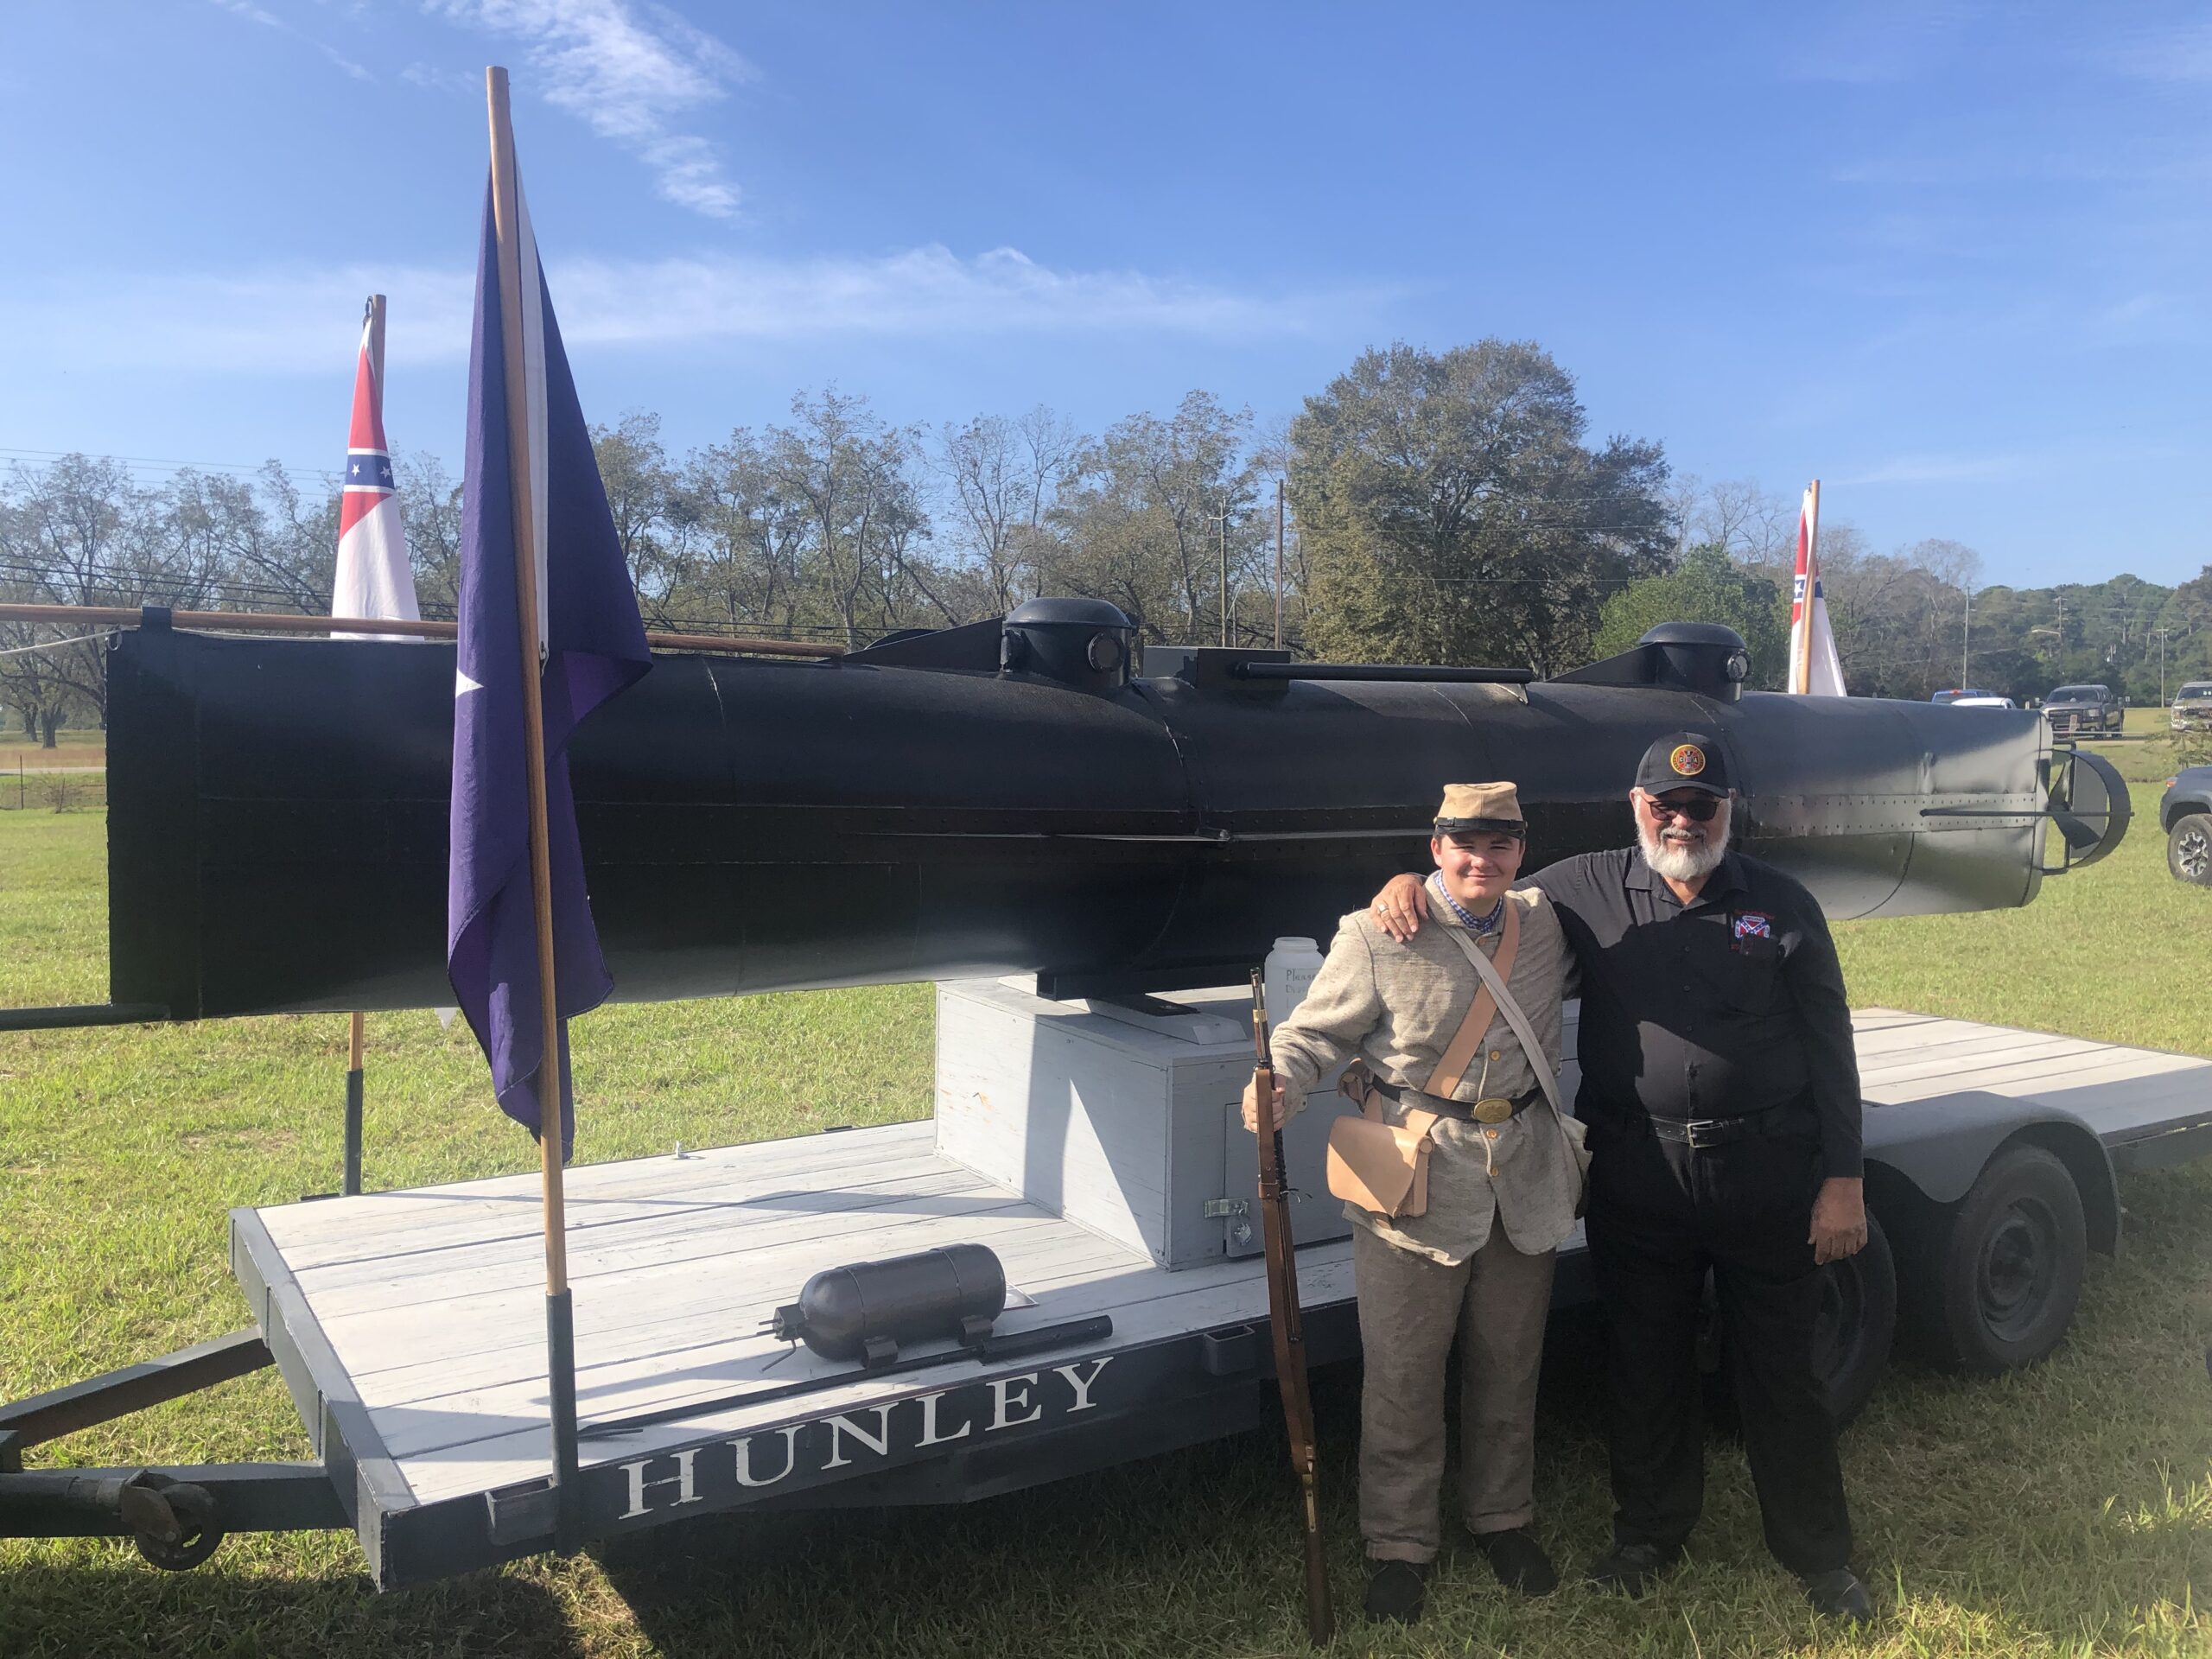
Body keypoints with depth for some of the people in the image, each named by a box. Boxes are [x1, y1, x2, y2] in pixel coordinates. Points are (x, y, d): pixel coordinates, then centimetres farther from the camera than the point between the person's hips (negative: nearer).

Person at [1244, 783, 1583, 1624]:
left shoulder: (1544, 923, 4)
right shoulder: (1376, 936, -11)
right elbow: (1314, 1033, -7)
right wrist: (1277, 1091, -25)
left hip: (1526, 1178, 5)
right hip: (1415, 1181, -4)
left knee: (1508, 1367, 19)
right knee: (1404, 1378, 5)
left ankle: (1502, 1519, 40)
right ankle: (1398, 1545, 25)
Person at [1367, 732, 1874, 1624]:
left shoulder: (1782, 904, 1)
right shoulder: (1587, 891, 1)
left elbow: (1830, 1046, 2)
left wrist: (1843, 1180, -2)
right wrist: (1410, 885, -12)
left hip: (1769, 1173, 0)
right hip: (1636, 1177, 1)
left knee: (1781, 1371, 11)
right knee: (1647, 1366, 15)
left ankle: (1819, 1556, 31)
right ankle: (1649, 1533, 36)